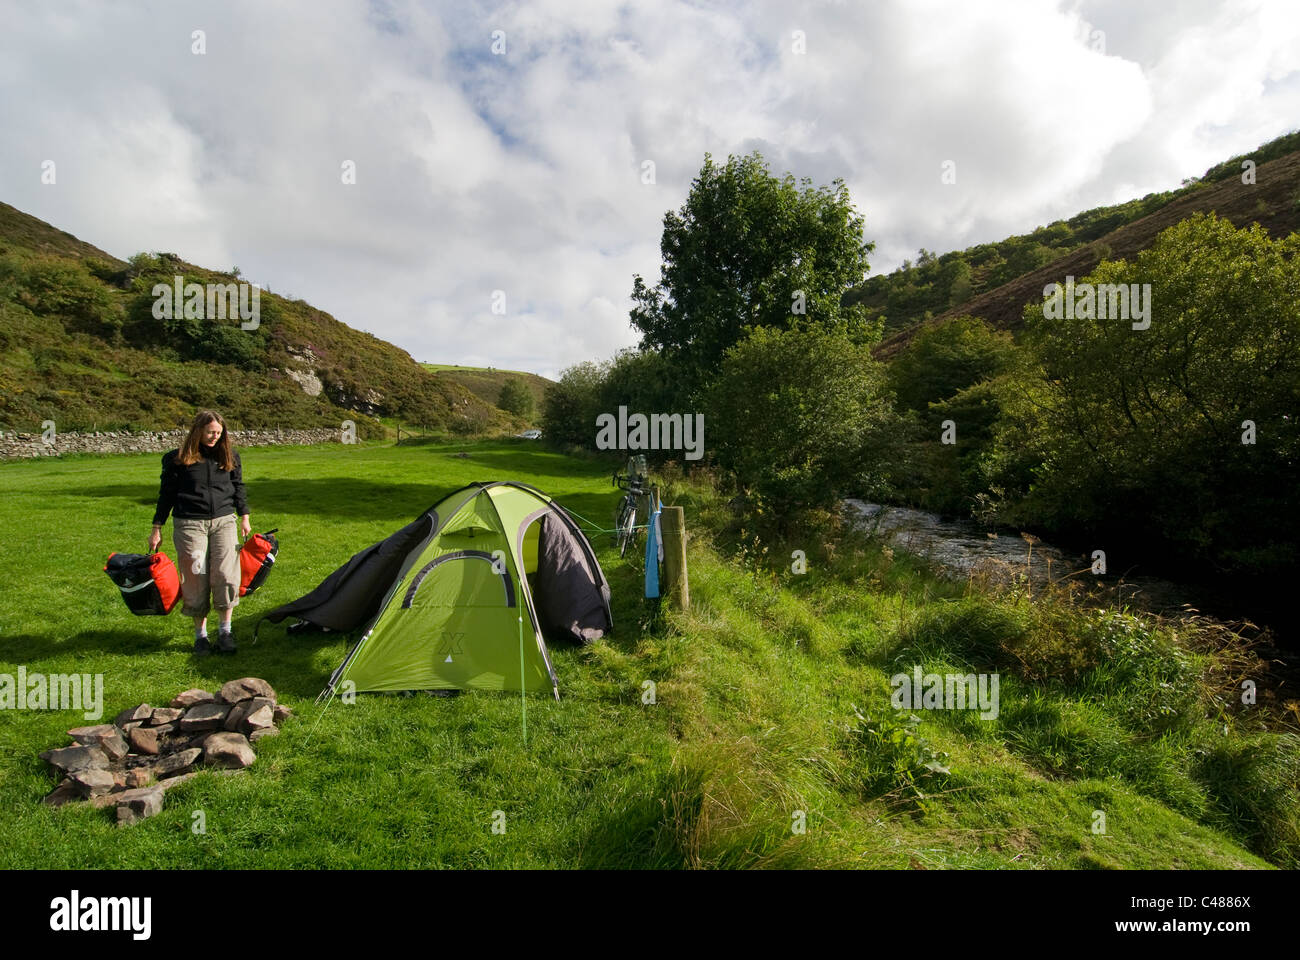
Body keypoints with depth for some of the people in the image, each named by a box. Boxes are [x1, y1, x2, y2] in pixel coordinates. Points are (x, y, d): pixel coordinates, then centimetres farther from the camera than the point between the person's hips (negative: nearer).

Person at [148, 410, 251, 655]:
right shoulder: (177, 458, 0)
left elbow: (238, 487, 17)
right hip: (190, 524, -2)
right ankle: (200, 633, 15)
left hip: (223, 521, 2)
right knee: (196, 580, 0)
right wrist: (157, 529, 5)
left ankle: (225, 630, 6)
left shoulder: (229, 456, 8)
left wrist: (244, 518, 15)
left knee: (226, 575, -9)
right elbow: (166, 494, 5)